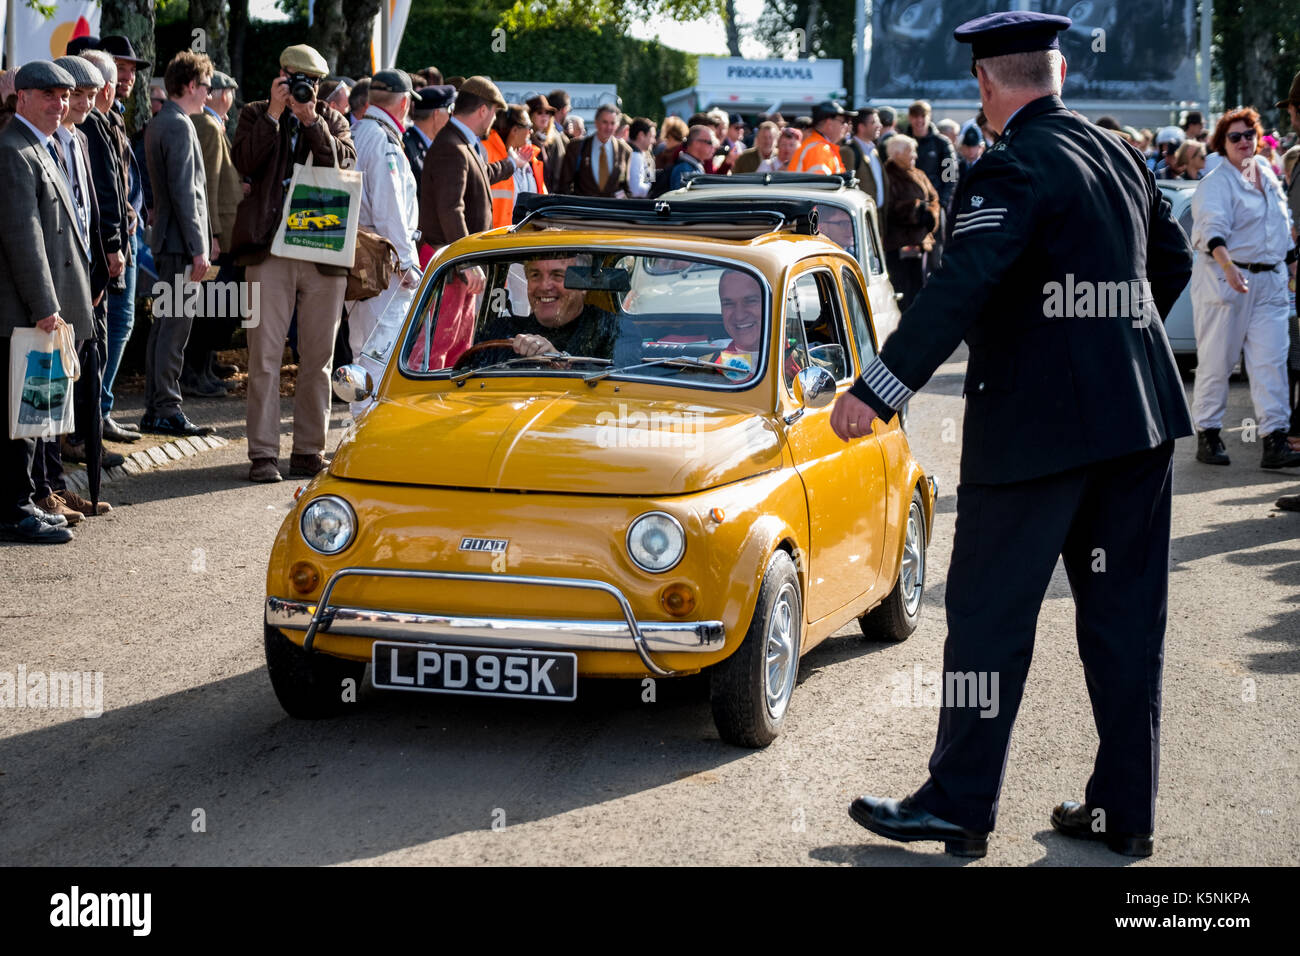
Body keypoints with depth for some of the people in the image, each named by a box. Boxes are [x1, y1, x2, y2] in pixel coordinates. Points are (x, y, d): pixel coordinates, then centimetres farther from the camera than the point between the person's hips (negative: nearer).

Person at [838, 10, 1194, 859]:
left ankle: (960, 805, 8)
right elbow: (1173, 260, 21)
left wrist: (878, 390, -26)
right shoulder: (1120, 153, 9)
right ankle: (1126, 811, 16)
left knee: (990, 612, 2)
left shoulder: (1015, 167, -14)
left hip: (1039, 423, -8)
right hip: (1140, 414, 8)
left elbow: (962, 287, -25)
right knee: (1125, 615, 11)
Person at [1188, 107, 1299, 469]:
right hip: (1223, 280, -6)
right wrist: (1228, 267, -39)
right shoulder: (1215, 183, -9)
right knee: (1216, 362, 0)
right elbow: (1212, 229, -24)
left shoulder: (1265, 171, 14)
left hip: (1269, 282, 6)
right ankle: (1207, 435, 11)